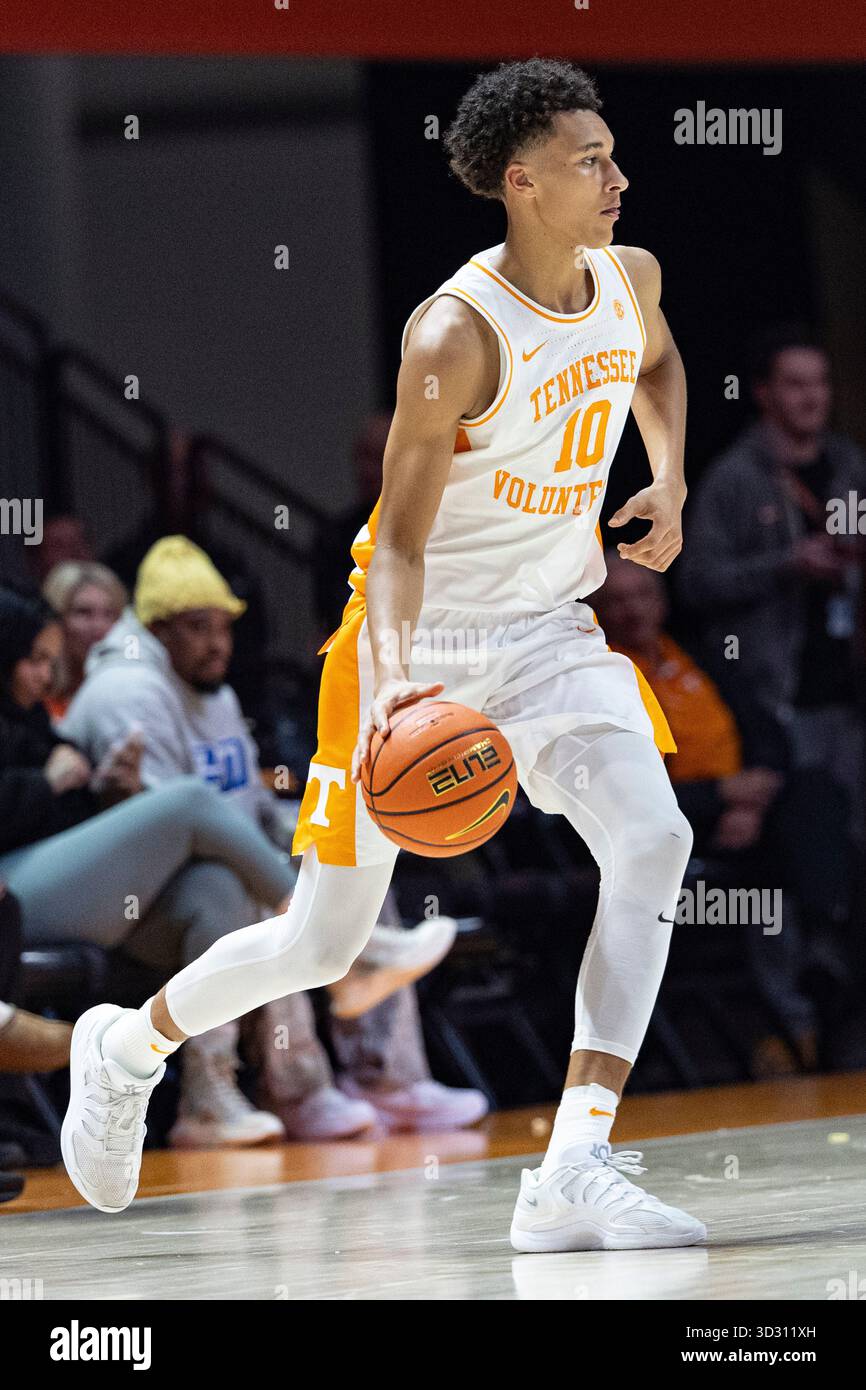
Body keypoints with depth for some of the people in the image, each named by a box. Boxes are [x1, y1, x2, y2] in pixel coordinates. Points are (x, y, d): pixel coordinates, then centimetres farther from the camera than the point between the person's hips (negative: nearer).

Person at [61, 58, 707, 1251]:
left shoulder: (631, 278, -3)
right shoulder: (454, 339, -24)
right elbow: (400, 540, -23)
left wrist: (669, 480, 8)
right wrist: (395, 680, -40)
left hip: (550, 629, 5)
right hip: (425, 639, -5)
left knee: (654, 842, -22)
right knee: (323, 943, 2)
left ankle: (573, 1174, -25)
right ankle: (127, 1047, 34)